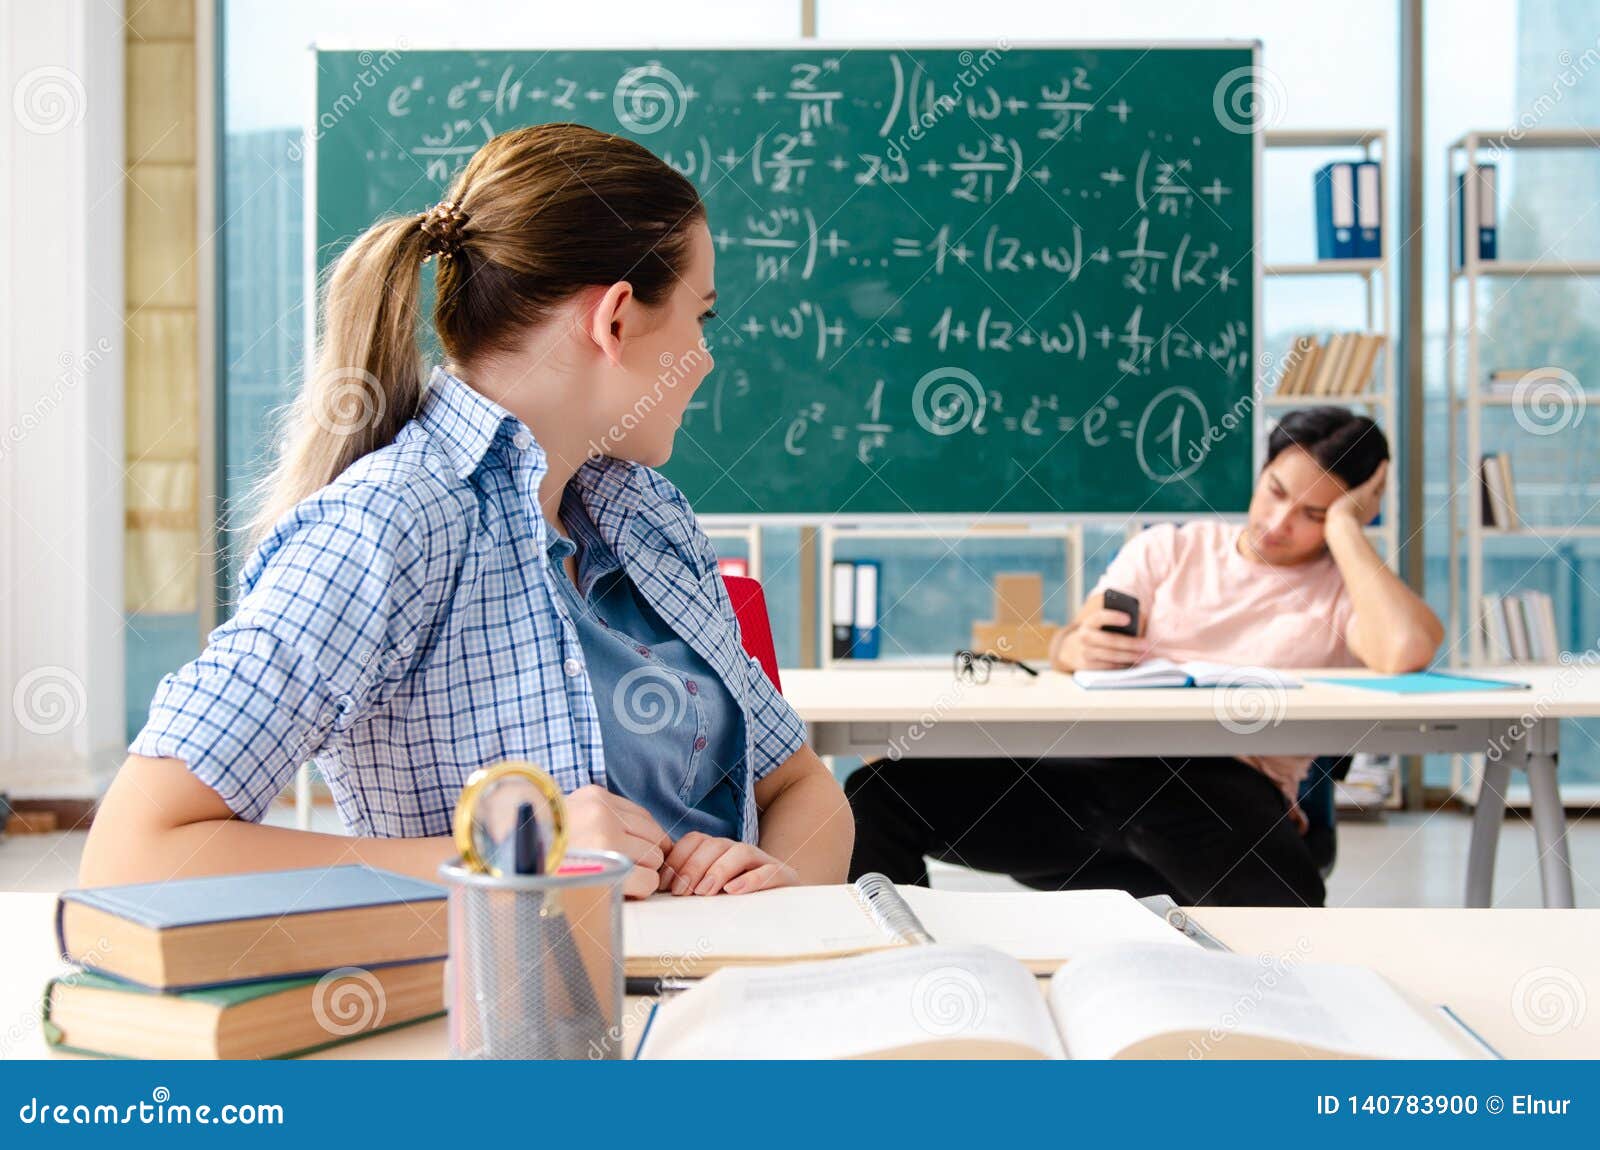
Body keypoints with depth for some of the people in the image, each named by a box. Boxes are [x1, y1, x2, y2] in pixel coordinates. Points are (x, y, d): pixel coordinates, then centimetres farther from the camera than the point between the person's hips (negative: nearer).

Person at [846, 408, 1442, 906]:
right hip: (1096, 763, 3)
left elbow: (1406, 652, -13)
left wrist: (1343, 529, 0)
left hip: (1226, 785, -3)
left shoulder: (1346, 590, 12)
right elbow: (1068, 646, 9)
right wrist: (1080, 648, -16)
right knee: (880, 795, -16)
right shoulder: (1170, 548, 21)